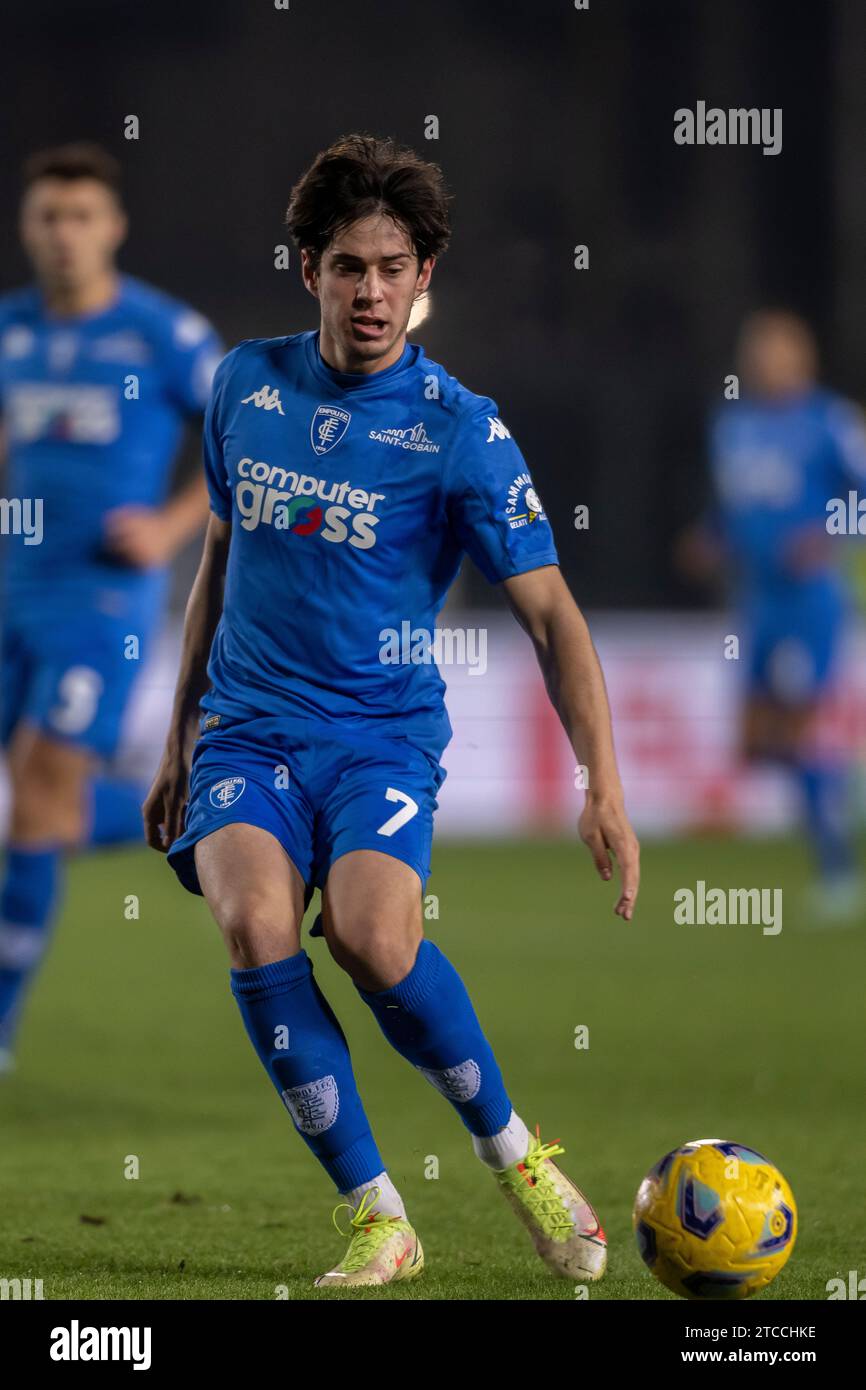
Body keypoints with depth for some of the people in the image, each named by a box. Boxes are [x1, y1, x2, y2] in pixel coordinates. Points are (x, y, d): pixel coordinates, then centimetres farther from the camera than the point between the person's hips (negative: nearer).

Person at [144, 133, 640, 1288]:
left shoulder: (461, 431, -4)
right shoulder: (246, 384, 8)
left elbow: (549, 612, -5)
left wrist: (604, 785, -16)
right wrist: (179, 738, 23)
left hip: (382, 732, -3)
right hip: (248, 727, 3)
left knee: (371, 935, -31)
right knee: (255, 923, -28)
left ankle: (515, 1156, -5)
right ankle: (379, 1220, -18)